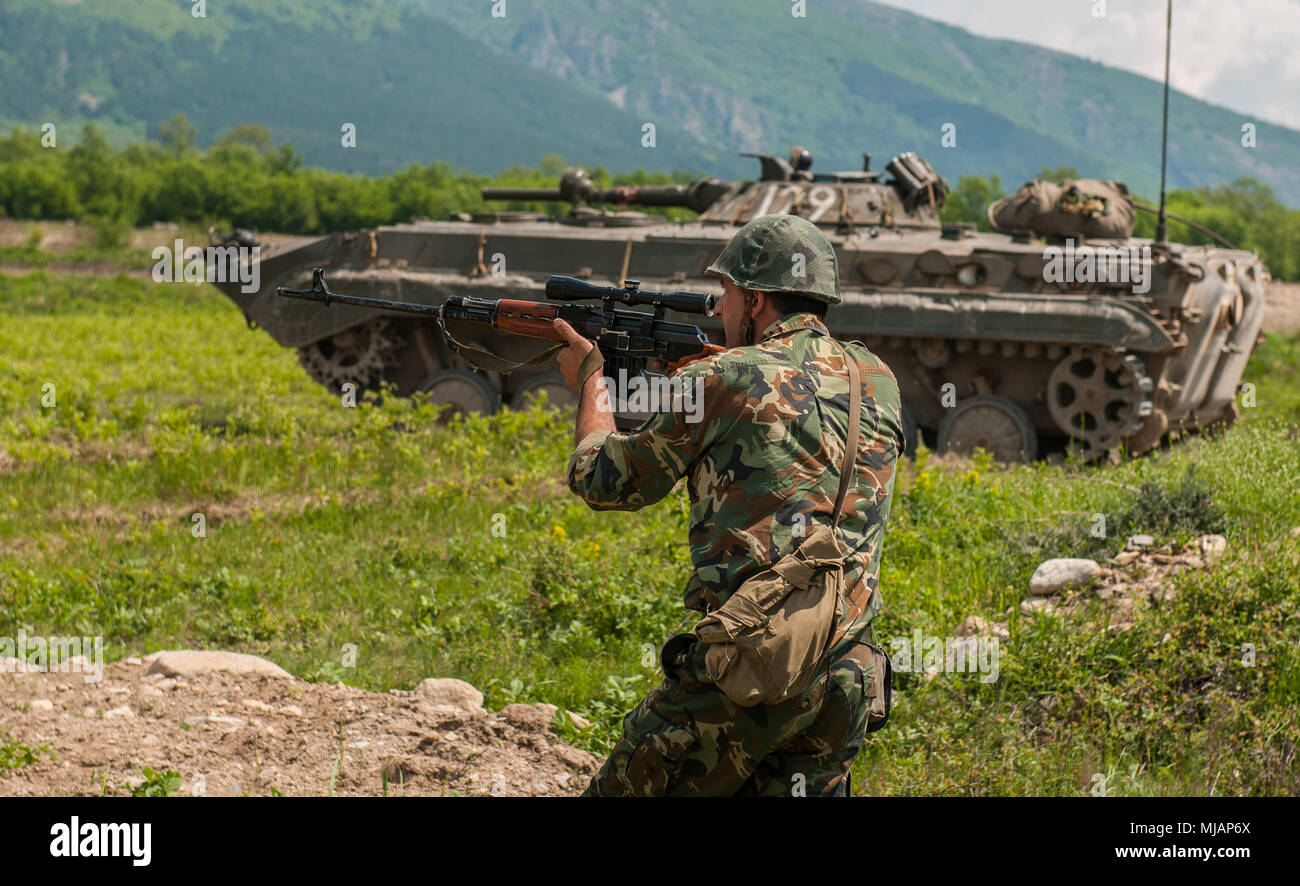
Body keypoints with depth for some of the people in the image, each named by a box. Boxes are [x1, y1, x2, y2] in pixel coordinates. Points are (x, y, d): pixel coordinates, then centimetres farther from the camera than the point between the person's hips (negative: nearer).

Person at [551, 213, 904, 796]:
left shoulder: (718, 381, -5)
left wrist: (590, 378, 26)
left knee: (622, 789, 8)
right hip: (848, 680, 6)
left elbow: (602, 481, 9)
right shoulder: (878, 382, 11)